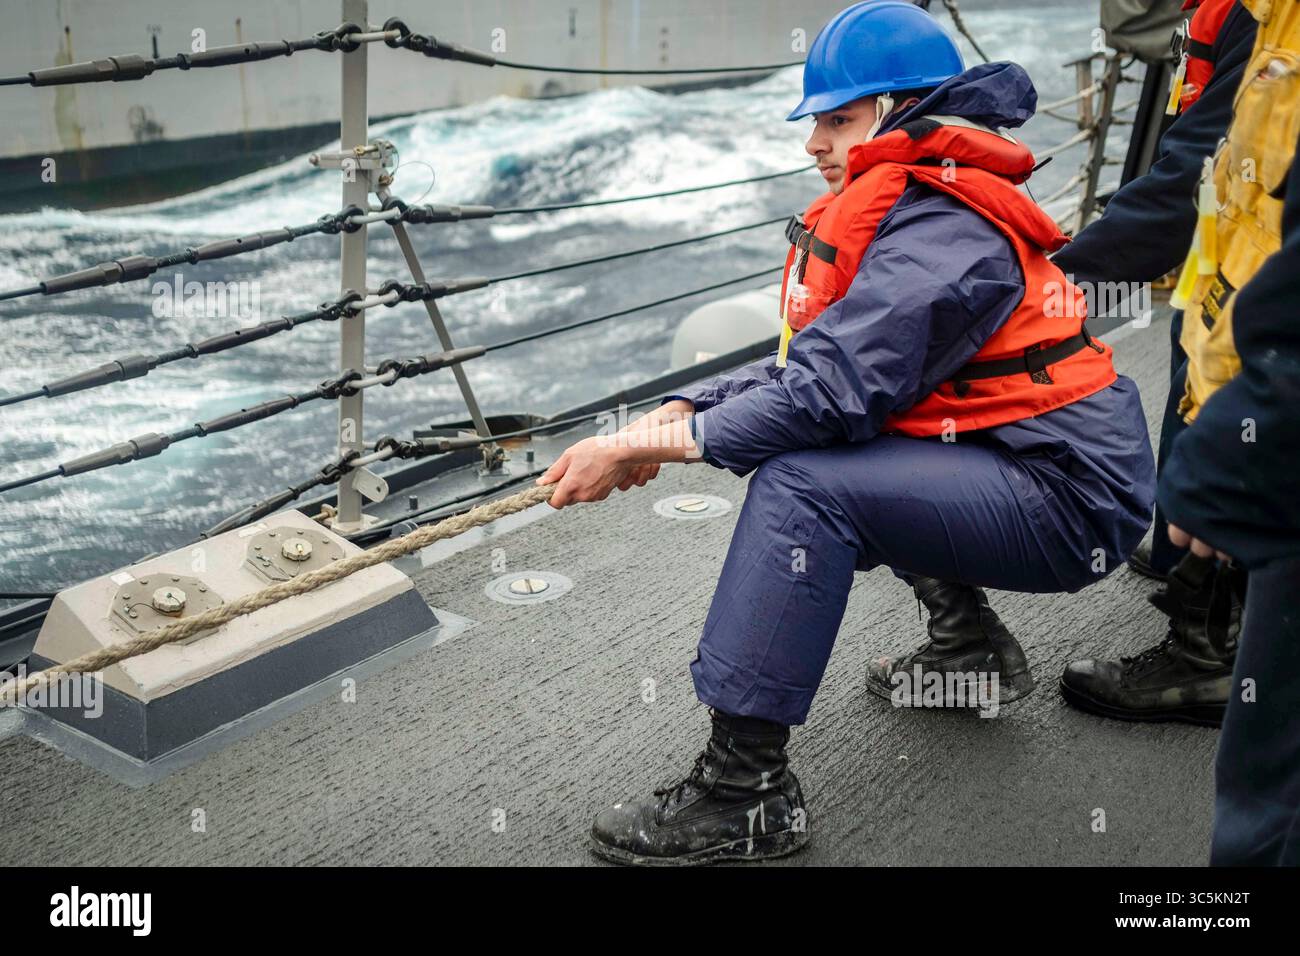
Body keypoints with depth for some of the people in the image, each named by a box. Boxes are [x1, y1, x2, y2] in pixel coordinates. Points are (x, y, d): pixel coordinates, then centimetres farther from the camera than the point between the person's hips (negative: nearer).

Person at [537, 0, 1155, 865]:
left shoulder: (941, 239, -20)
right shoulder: (899, 211, 10)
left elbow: (833, 390, -28)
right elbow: (808, 359, 7)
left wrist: (641, 449, -23)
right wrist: (678, 413, -6)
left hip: (1071, 500, -10)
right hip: (1015, 468, 10)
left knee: (801, 484, -25)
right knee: (826, 448, 23)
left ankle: (745, 792, -19)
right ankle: (972, 644, 28)